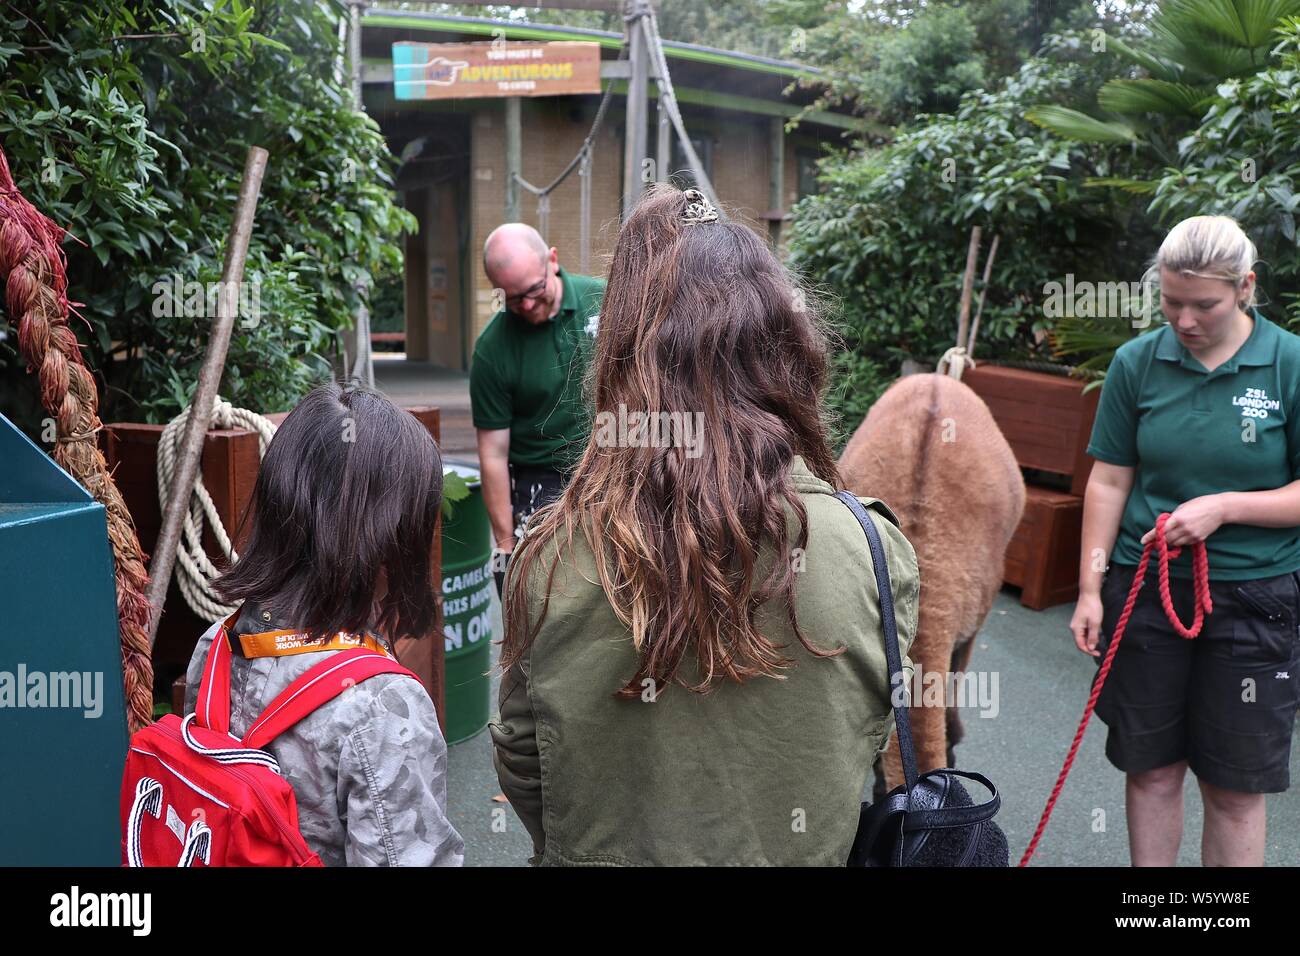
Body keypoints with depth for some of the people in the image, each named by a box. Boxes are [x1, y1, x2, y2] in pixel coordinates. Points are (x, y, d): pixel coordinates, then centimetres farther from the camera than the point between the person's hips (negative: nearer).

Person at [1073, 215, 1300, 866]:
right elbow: (1109, 482, 3)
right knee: (1152, 769, 12)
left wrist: (1224, 506, -18)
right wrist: (1090, 588, 0)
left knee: (1235, 787, 8)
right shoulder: (1137, 363, -1)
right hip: (1146, 590, 2)